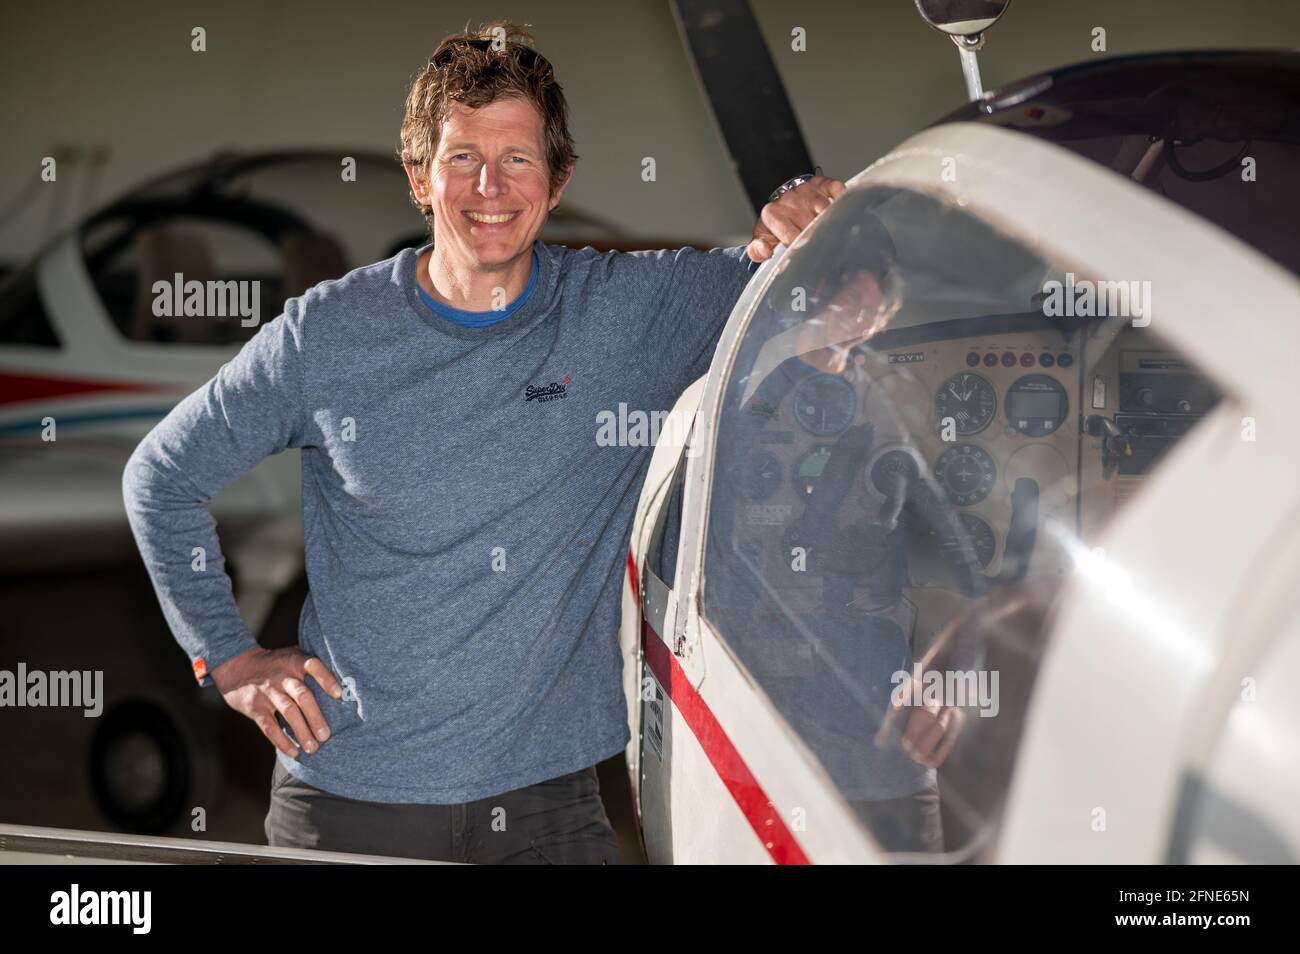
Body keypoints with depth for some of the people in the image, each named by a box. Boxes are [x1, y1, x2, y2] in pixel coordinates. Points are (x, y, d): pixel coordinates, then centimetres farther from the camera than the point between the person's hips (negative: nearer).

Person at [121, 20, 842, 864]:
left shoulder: (631, 309, -3)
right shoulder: (328, 335, -4)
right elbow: (162, 476, 8)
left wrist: (812, 219, -22)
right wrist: (229, 657, 4)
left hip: (548, 799, 1)